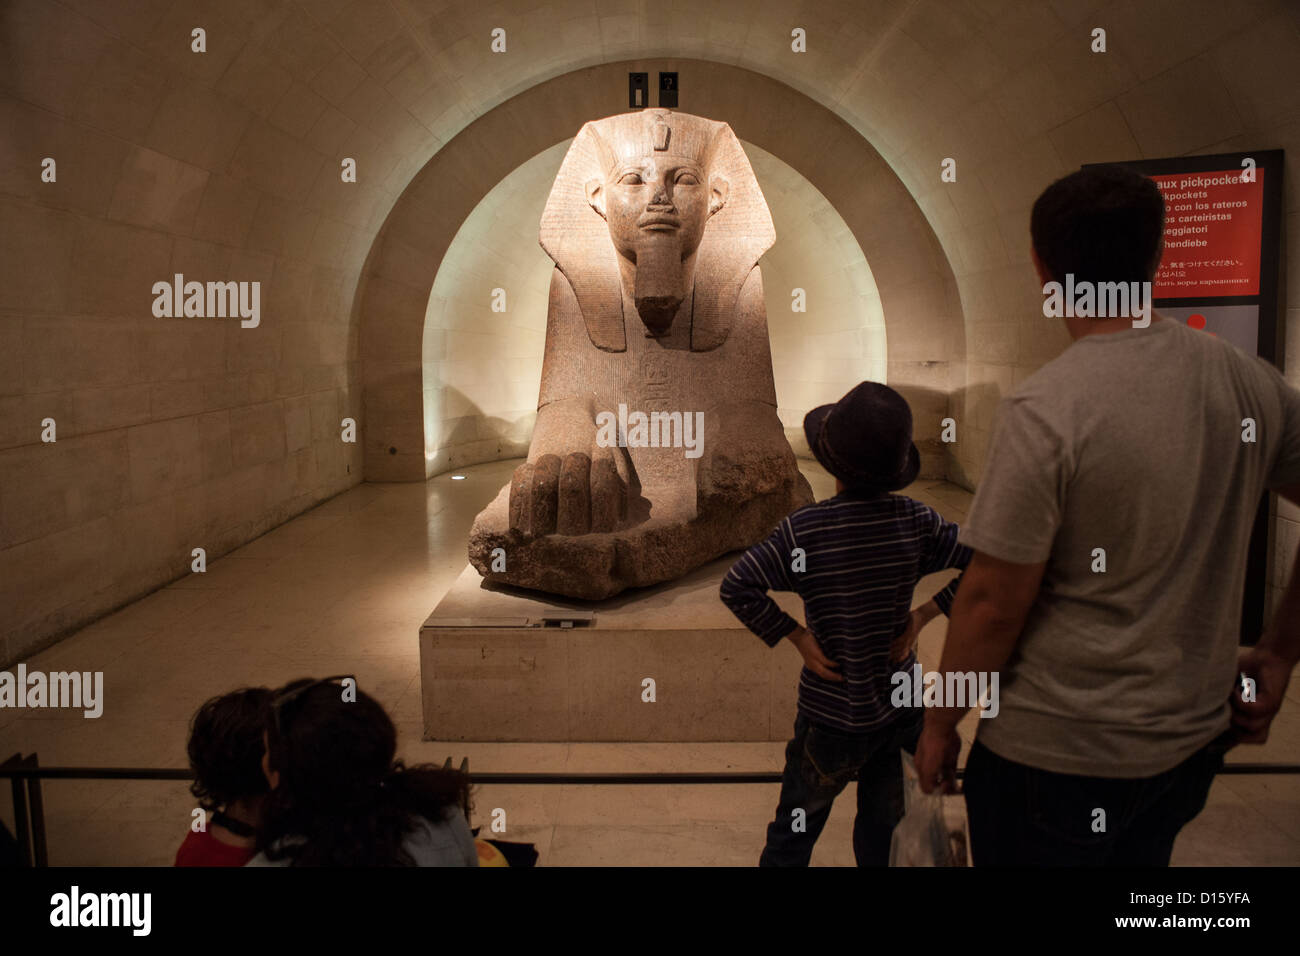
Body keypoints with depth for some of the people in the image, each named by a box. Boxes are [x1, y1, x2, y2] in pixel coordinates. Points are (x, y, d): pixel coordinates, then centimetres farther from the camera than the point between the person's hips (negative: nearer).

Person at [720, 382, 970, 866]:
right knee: (883, 836, 21)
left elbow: (736, 587, -24)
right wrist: (923, 615, -5)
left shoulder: (805, 529, -20)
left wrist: (797, 636, -14)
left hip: (833, 717, -3)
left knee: (792, 835, 17)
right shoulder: (914, 522, -11)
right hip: (900, 710, 3)